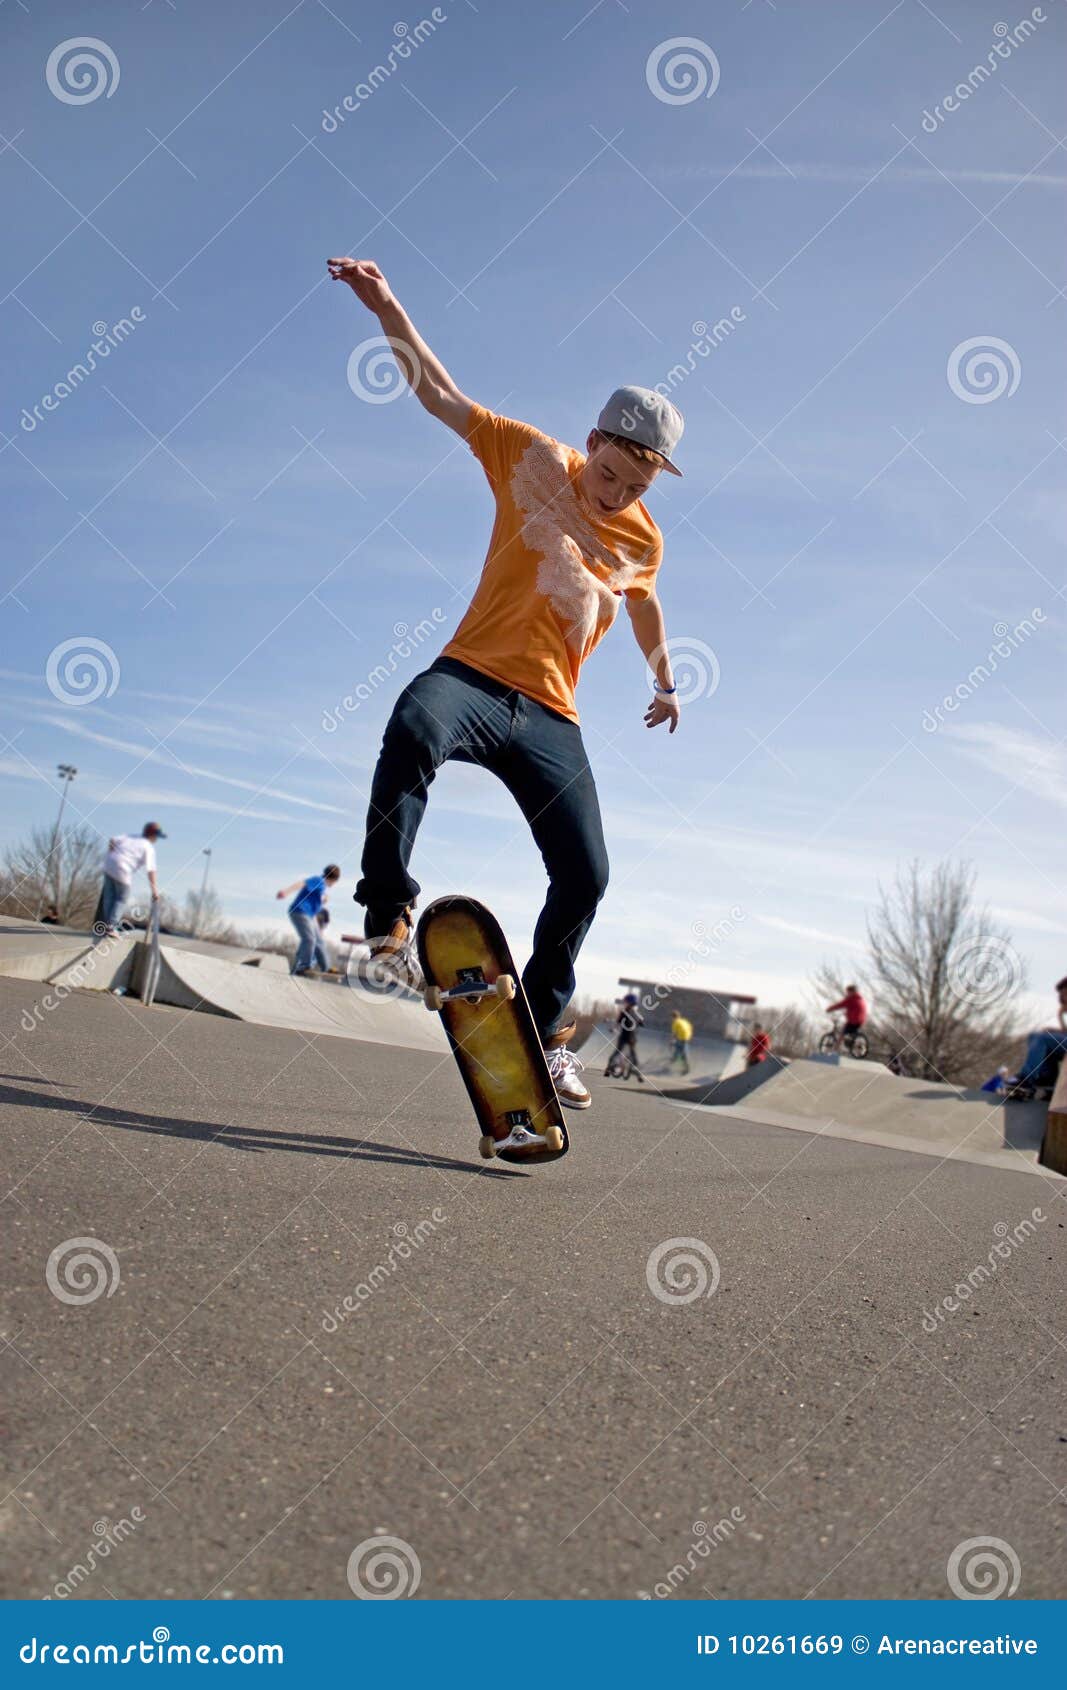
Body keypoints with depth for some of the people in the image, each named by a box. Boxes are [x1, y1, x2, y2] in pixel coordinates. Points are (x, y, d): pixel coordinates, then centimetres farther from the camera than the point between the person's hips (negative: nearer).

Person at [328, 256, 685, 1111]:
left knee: (585, 877, -4)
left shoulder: (644, 539, 11)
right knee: (413, 726, -41)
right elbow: (440, 393, 1)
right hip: (473, 675, -4)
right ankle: (388, 914, -31)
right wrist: (386, 307, -9)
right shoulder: (536, 460, 1)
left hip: (550, 719, 4)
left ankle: (543, 1029, 16)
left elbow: (644, 601, 32)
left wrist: (665, 680, 44)